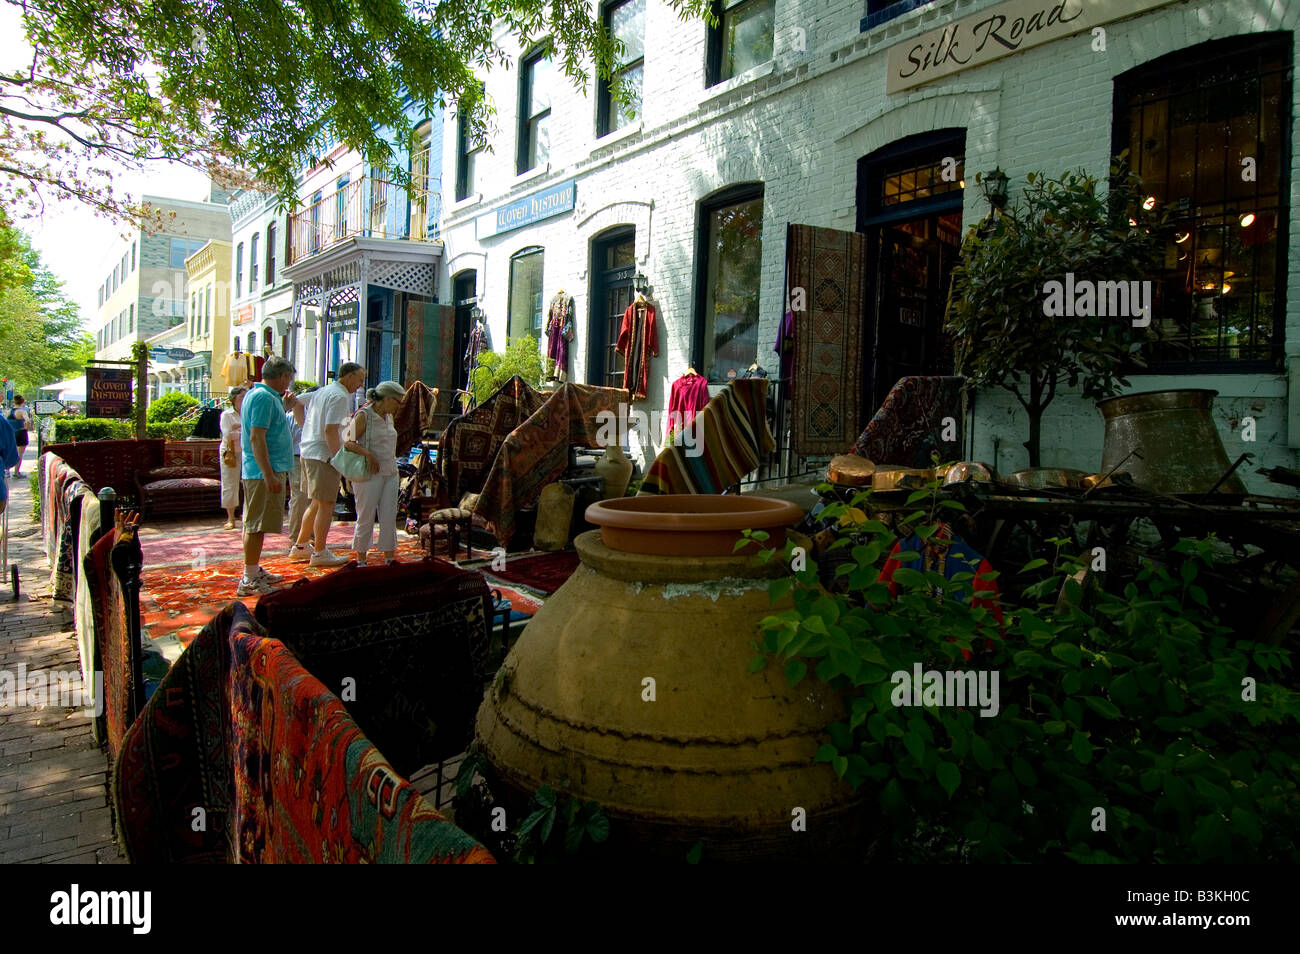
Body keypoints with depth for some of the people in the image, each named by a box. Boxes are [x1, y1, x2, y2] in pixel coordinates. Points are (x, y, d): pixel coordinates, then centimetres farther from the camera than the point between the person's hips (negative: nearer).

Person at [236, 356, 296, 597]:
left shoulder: (262, 395, 17)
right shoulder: (265, 398, -15)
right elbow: (256, 438, -23)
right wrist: (269, 476, -26)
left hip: (265, 471, 11)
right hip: (266, 471, -11)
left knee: (255, 524, 17)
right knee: (256, 525, -6)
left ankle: (254, 571, 27)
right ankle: (249, 580, -1)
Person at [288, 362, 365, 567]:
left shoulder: (321, 392, 17)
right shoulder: (340, 396, -12)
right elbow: (330, 430, -20)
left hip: (308, 452, 10)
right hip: (324, 455, -10)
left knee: (317, 503, 18)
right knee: (326, 504, -3)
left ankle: (299, 547, 24)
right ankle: (319, 553, 1)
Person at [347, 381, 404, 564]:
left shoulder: (388, 417, 14)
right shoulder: (363, 416, -8)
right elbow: (348, 442, -14)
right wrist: (368, 454, -26)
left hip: (390, 473, 7)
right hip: (369, 474, -7)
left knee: (389, 518, 5)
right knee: (366, 518, 1)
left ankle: (390, 558, 11)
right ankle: (361, 560, 12)